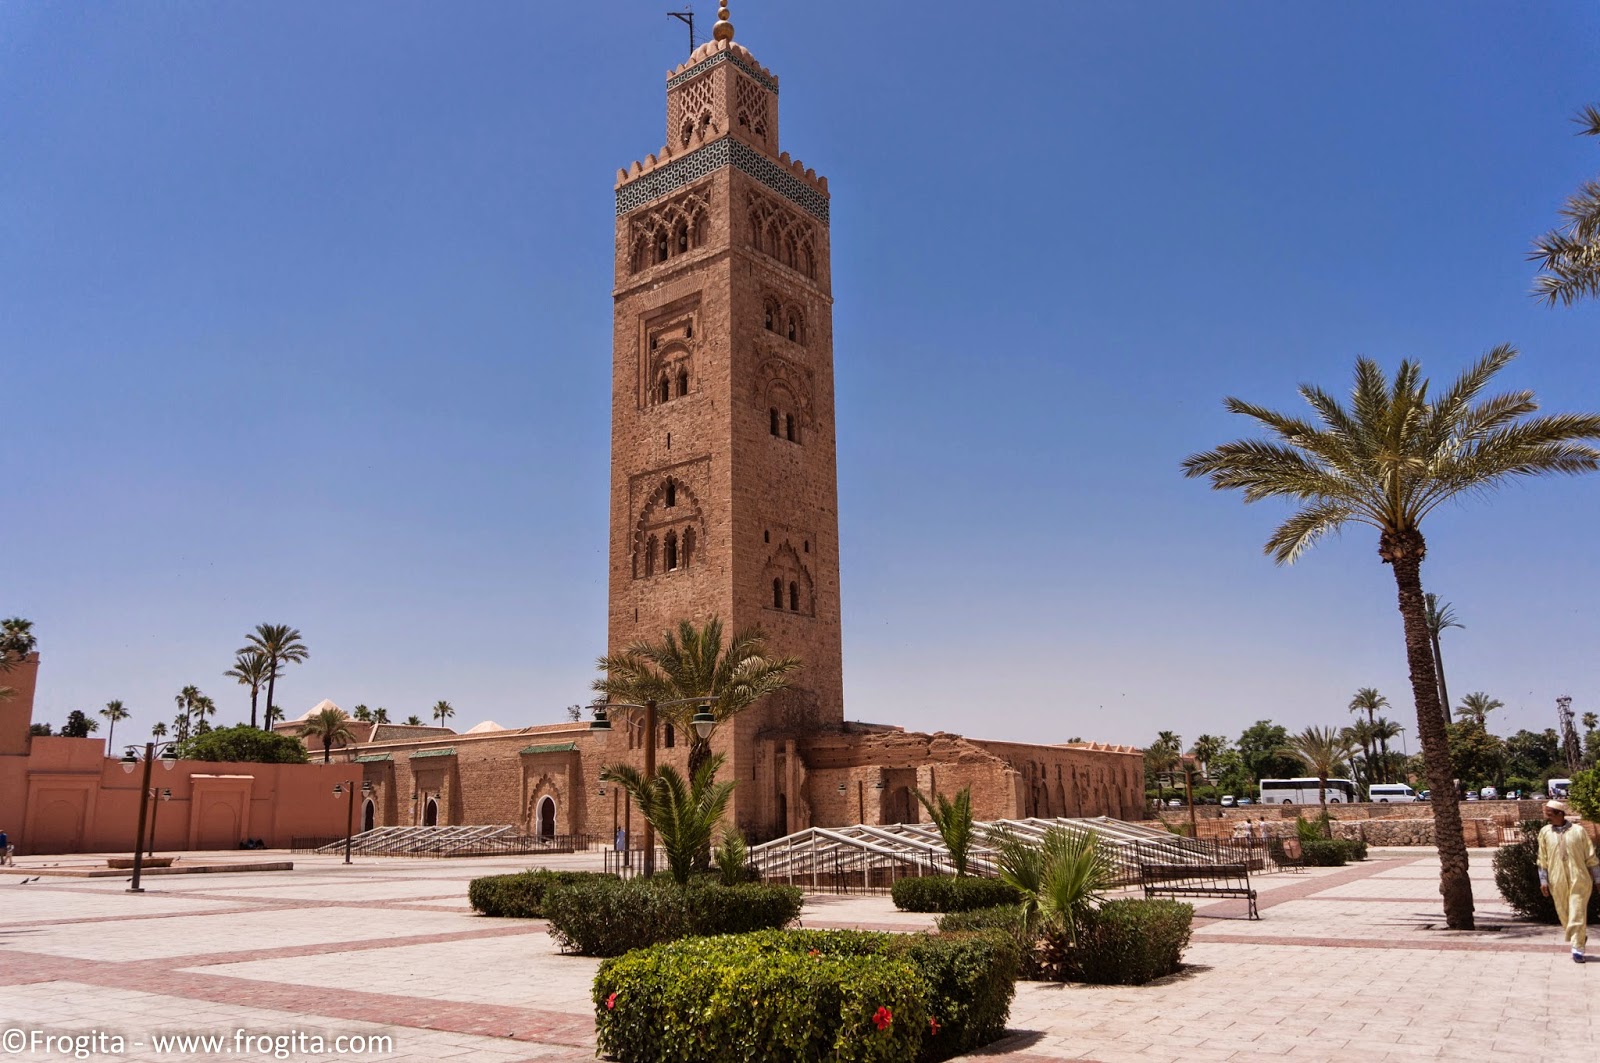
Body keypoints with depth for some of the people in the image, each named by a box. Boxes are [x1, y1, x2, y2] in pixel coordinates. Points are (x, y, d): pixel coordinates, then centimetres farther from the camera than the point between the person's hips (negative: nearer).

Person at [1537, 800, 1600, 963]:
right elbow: (1542, 859, 6)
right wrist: (1543, 880, 2)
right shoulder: (1545, 832, 3)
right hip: (1557, 882, 2)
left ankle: (1577, 949, 4)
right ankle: (1580, 938, 33)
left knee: (1577, 915, -3)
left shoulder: (1578, 831, -2)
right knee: (1564, 914, 10)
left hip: (1579, 880, -2)